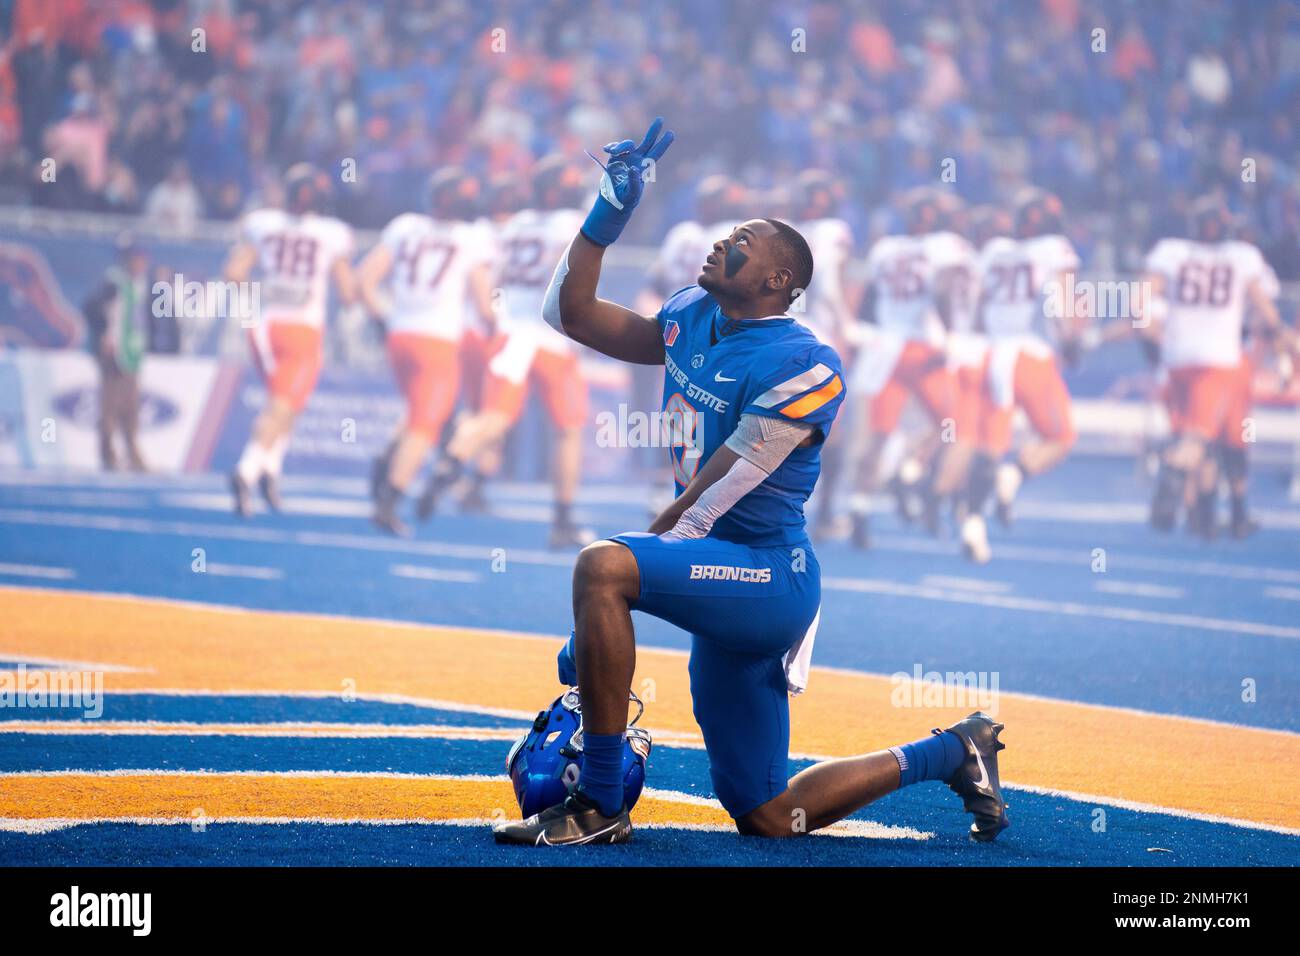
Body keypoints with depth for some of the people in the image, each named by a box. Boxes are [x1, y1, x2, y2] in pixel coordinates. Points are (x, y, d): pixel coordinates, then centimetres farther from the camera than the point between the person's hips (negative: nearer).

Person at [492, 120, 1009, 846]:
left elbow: (700, 511, -19)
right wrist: (614, 207, 5)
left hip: (768, 575, -9)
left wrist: (603, 606, -18)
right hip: (727, 585, 9)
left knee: (600, 565, -32)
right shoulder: (692, 321, 8)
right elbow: (571, 313, 15)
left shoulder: (802, 369, -17)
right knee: (765, 817, 12)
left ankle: (599, 805, -26)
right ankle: (952, 752, 29)